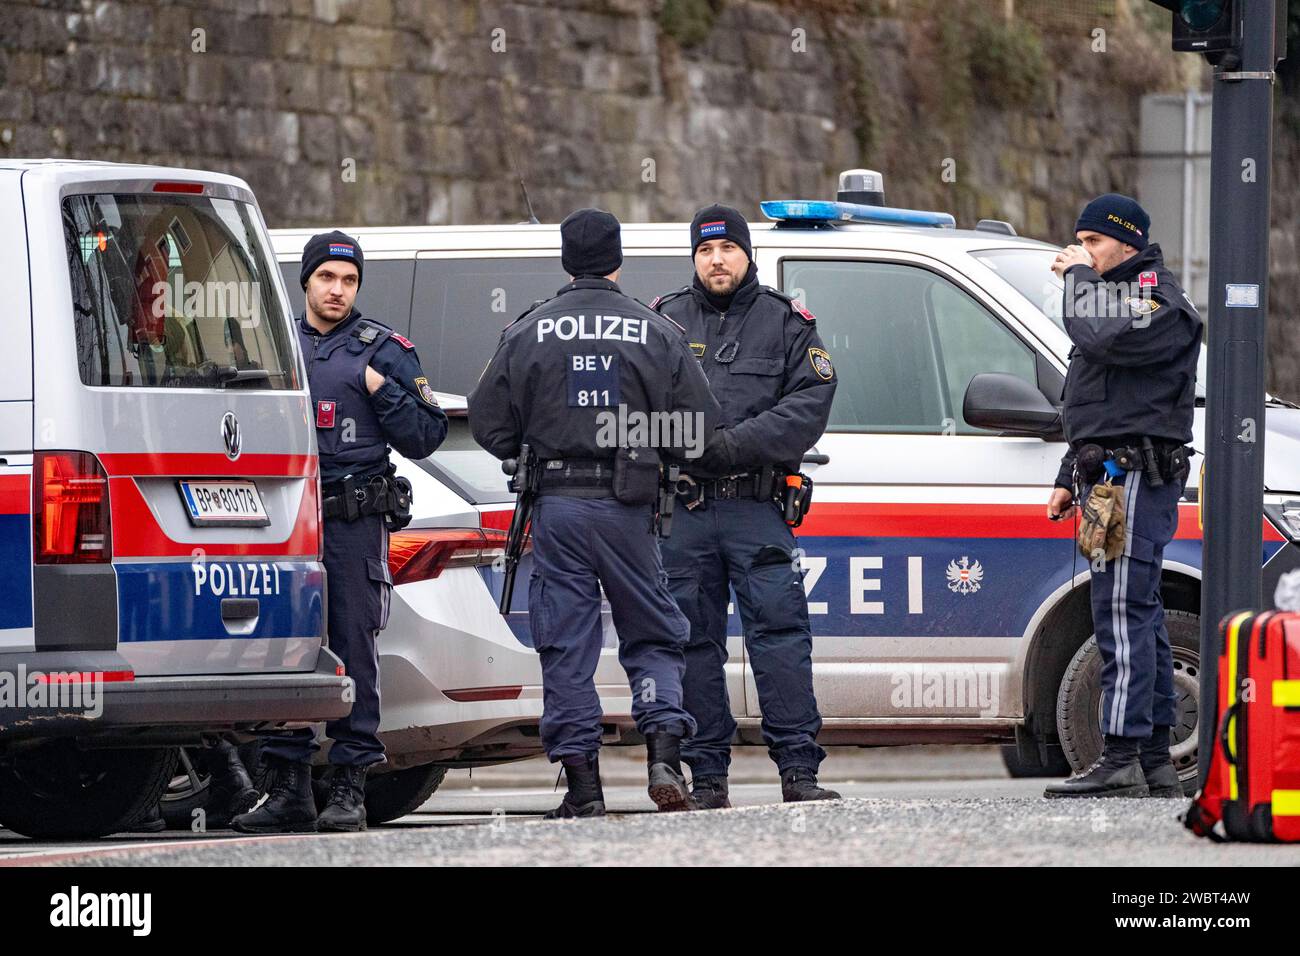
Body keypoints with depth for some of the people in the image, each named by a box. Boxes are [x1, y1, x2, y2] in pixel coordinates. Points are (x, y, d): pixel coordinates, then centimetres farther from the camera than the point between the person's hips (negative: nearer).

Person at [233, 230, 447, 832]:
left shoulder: (383, 351, 5)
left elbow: (424, 437, 1)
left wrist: (382, 391, -10)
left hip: (354, 521, -4)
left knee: (353, 648, -5)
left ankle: (349, 788, -2)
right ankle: (289, 788, 7)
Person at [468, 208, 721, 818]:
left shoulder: (527, 333, 1)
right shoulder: (657, 334, 1)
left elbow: (490, 425, 3)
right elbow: (698, 431, 1)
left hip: (557, 505, 0)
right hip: (627, 507, 0)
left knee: (566, 644, 4)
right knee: (652, 635, 12)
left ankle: (582, 781, 2)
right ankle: (664, 750, -6)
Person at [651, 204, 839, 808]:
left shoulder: (785, 324, 9)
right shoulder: (664, 321, 13)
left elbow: (810, 402, -3)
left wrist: (733, 445, -13)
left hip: (756, 508, -2)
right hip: (682, 508, 2)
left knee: (780, 632, -10)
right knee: (695, 640, 3)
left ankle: (799, 770, -11)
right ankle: (708, 776, 7)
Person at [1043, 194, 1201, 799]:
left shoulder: (1162, 305, -9)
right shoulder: (1114, 295, 24)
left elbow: (1101, 340, -28)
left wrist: (1080, 279, -12)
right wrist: (1069, 478, 27)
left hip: (1135, 476, -11)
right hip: (1108, 477, 11)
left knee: (1122, 615, -16)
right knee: (1138, 618, 10)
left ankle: (1120, 760, -21)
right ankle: (1156, 764, 12)